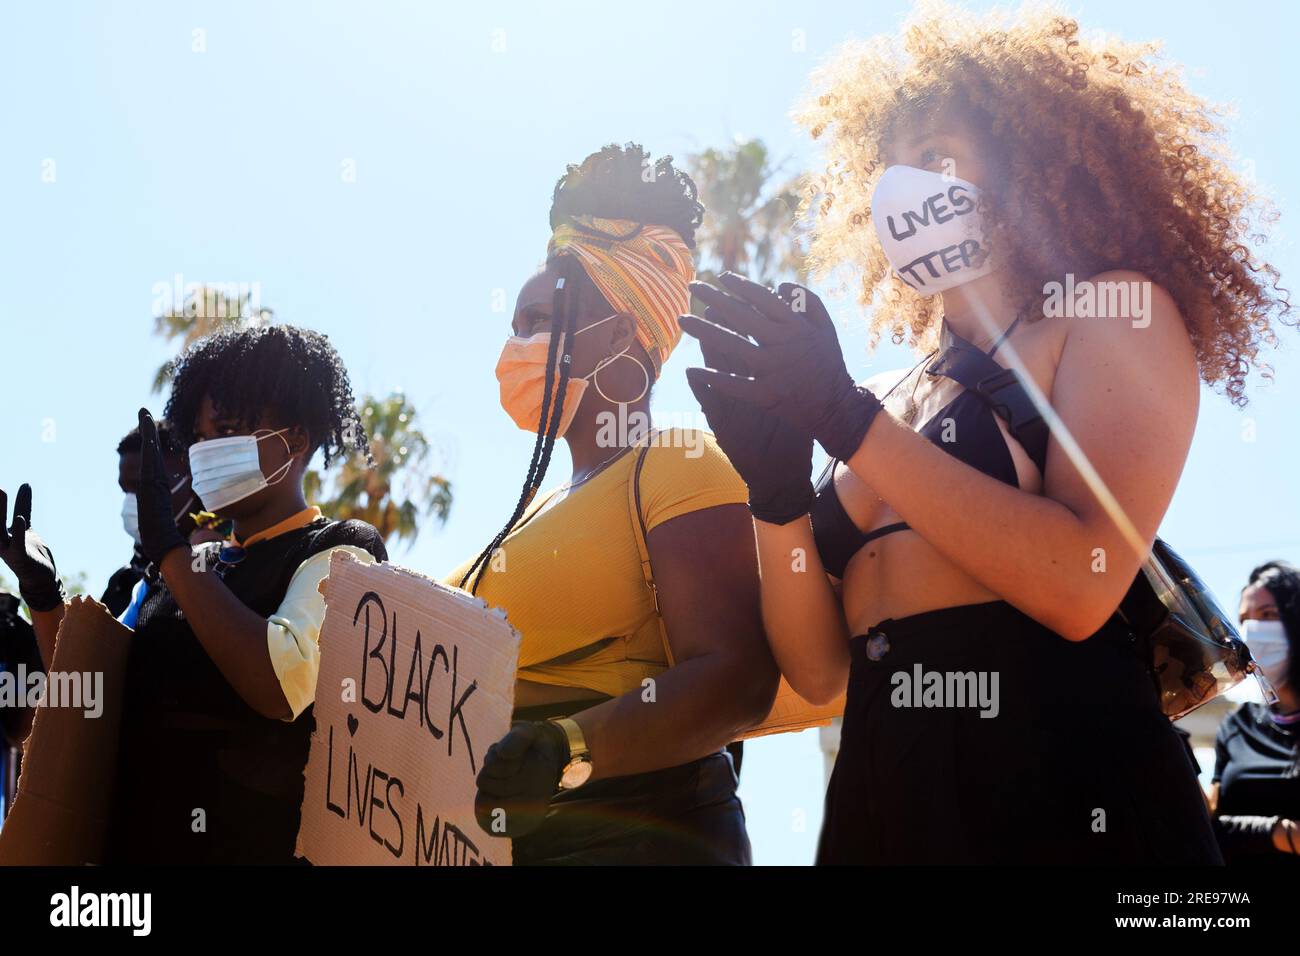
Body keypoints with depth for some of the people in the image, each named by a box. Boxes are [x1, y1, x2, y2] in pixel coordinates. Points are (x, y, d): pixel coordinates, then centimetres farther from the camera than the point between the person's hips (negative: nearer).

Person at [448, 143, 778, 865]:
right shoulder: (541, 507, 21)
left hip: (636, 832, -8)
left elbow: (736, 676, -21)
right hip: (507, 831, 8)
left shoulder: (681, 466, -7)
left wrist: (568, 749, -34)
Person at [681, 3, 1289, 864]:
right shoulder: (887, 406, 18)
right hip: (885, 798, 6)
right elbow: (820, 671, 10)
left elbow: (1081, 587, -14)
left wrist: (849, 420, -12)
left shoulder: (1117, 312, 3)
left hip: (1069, 789, -5)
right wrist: (778, 493, -5)